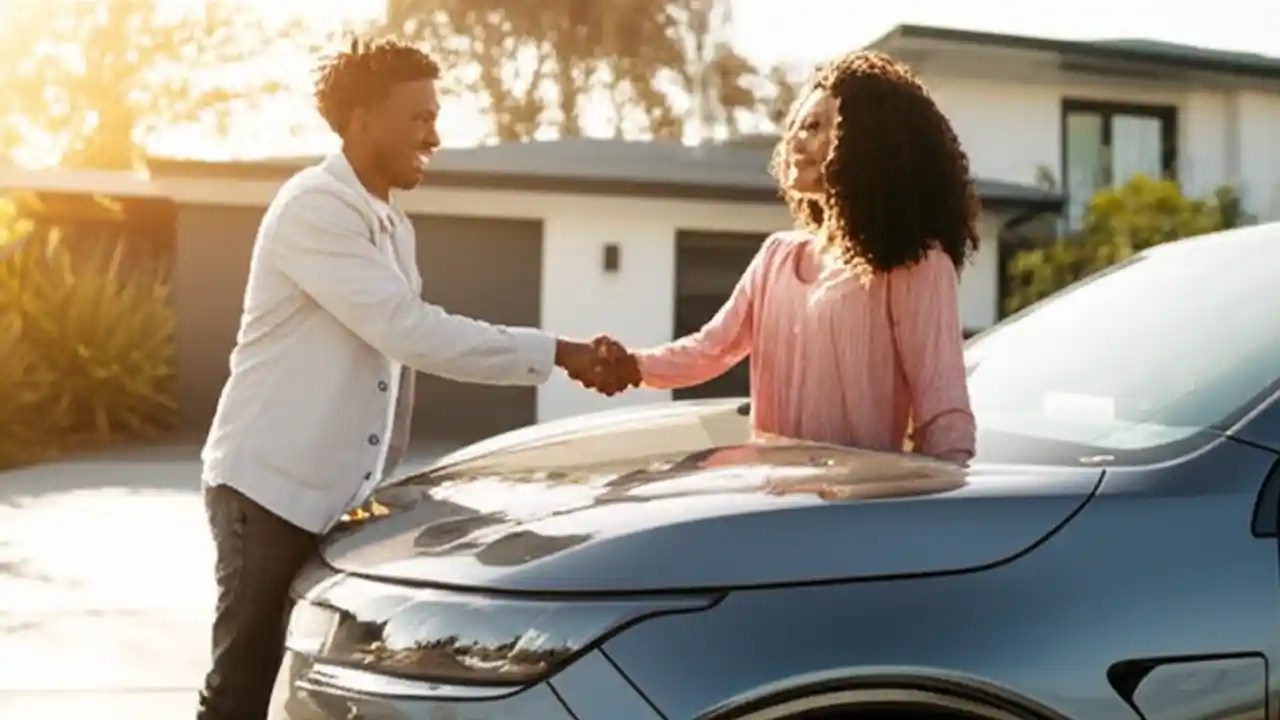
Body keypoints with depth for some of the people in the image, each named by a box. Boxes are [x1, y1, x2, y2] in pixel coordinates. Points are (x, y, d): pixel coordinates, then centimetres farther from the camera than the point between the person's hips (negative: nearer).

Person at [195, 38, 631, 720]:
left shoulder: (393, 229, 15)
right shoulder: (314, 206, -15)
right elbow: (410, 331, -24)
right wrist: (557, 353, -22)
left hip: (341, 496, 8)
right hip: (271, 486, -8)